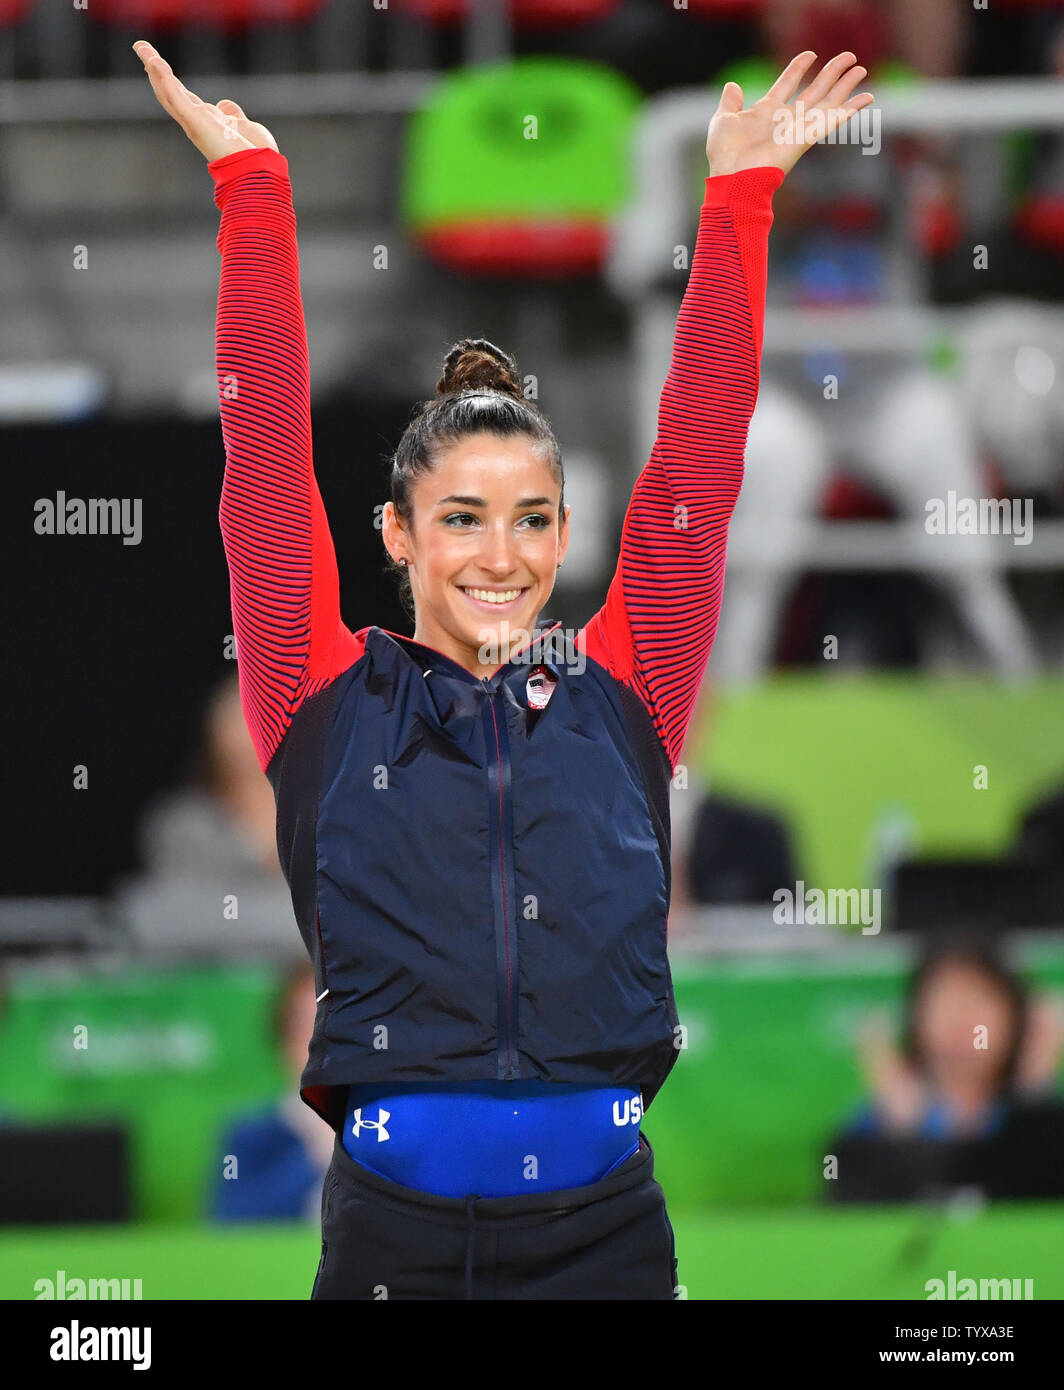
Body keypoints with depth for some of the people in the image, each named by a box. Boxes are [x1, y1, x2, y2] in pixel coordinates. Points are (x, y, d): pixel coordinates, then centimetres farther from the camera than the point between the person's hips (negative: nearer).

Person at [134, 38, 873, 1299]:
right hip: (396, 1228, -1)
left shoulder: (619, 698, 10)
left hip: (602, 1228, 1)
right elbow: (269, 461, 5)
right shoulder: (332, 705, 6)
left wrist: (740, 199, 9)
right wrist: (250, 189, 4)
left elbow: (696, 459, 10)